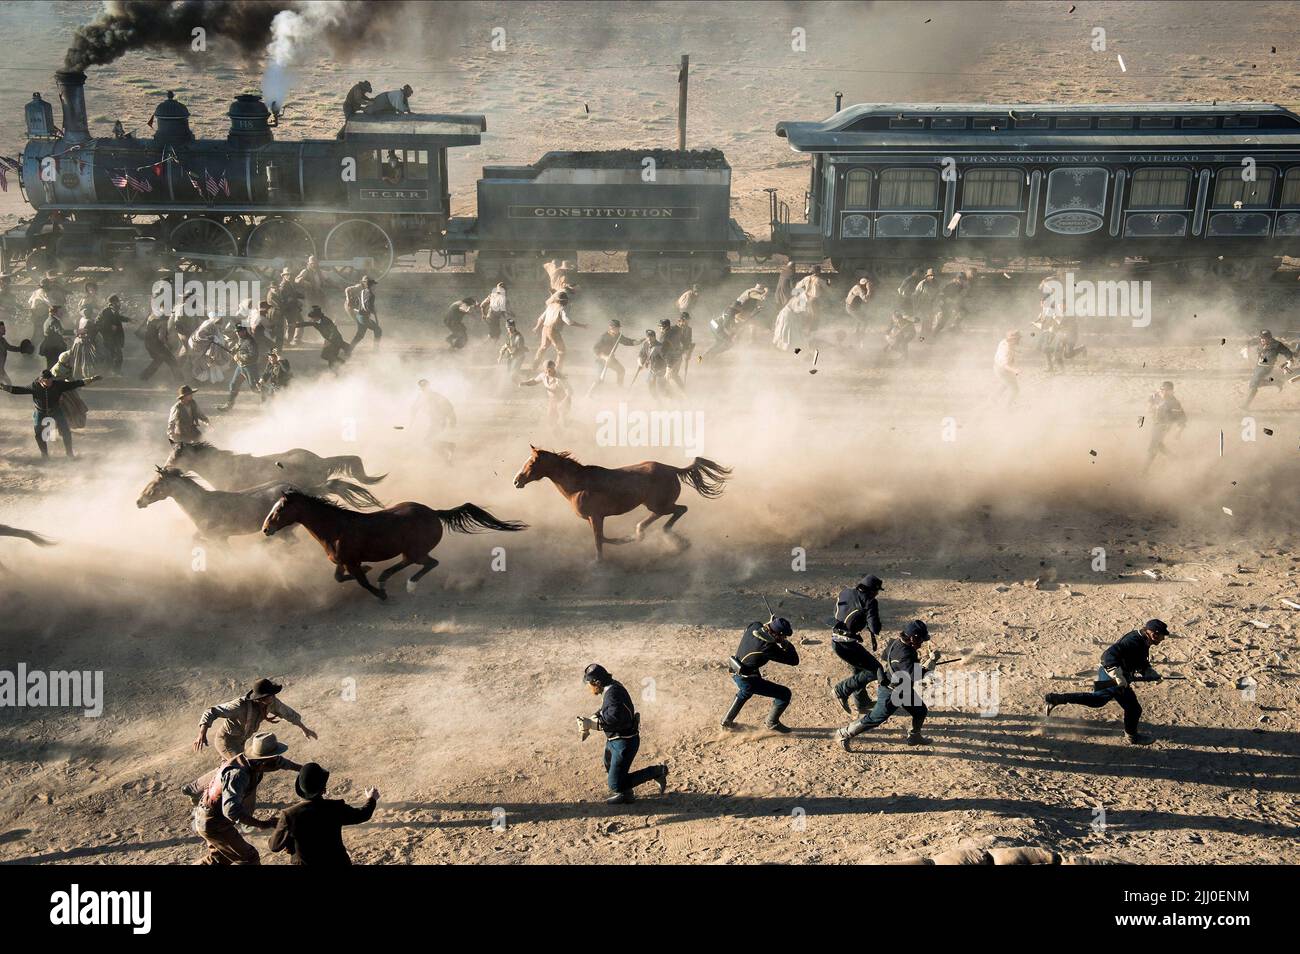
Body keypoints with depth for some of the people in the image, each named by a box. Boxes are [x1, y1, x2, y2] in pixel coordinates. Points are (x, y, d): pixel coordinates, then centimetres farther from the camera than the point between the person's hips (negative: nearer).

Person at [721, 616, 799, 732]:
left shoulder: (754, 626, -10)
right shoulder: (768, 647, -29)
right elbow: (794, 661, -22)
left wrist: (769, 625, 6)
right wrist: (786, 643, -8)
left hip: (736, 673, 8)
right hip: (748, 681, -8)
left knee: (744, 693, 41)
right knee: (785, 694, 0)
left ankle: (727, 720, 51)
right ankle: (773, 723, 20)